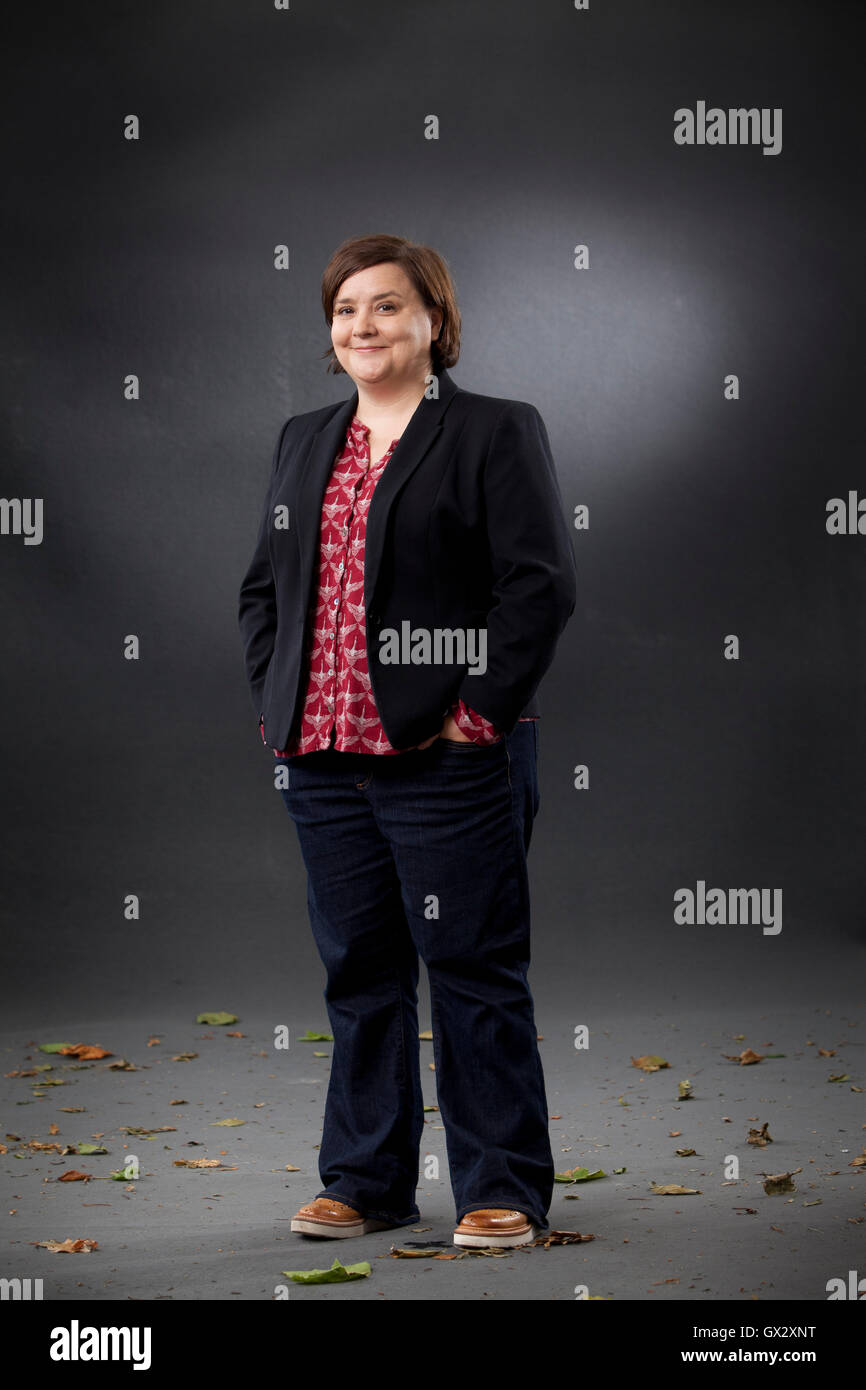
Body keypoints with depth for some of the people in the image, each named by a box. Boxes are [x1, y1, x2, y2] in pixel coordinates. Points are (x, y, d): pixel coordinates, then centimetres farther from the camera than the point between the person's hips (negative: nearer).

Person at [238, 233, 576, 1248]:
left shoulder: (496, 432, -2)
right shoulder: (304, 441, 16)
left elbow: (542, 583, -9)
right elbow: (263, 585, 21)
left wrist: (484, 710, -13)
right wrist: (273, 701, 9)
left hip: (448, 756, -6)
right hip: (324, 755, 6)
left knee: (474, 972, 0)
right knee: (357, 972, 12)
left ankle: (504, 1192, 10)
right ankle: (366, 1182, 23)